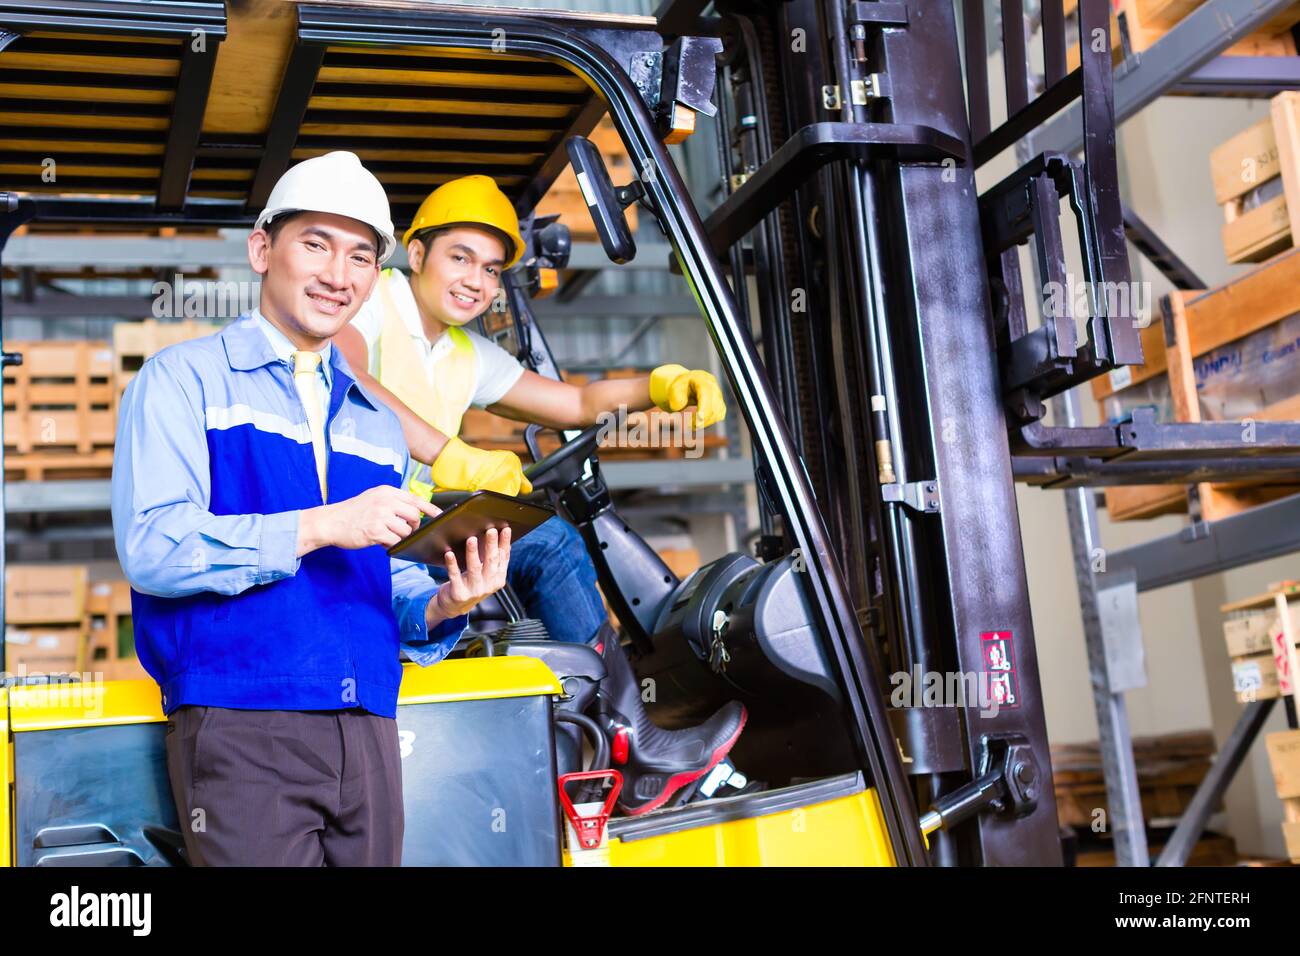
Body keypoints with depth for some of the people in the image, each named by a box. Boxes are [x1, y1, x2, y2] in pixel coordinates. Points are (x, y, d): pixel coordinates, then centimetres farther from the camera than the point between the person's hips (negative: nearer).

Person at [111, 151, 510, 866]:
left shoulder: (378, 424, 20)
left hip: (367, 730, 6)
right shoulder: (185, 378, 3)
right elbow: (149, 546, -12)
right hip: (240, 728, -5)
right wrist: (319, 526, -18)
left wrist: (440, 607, -3)